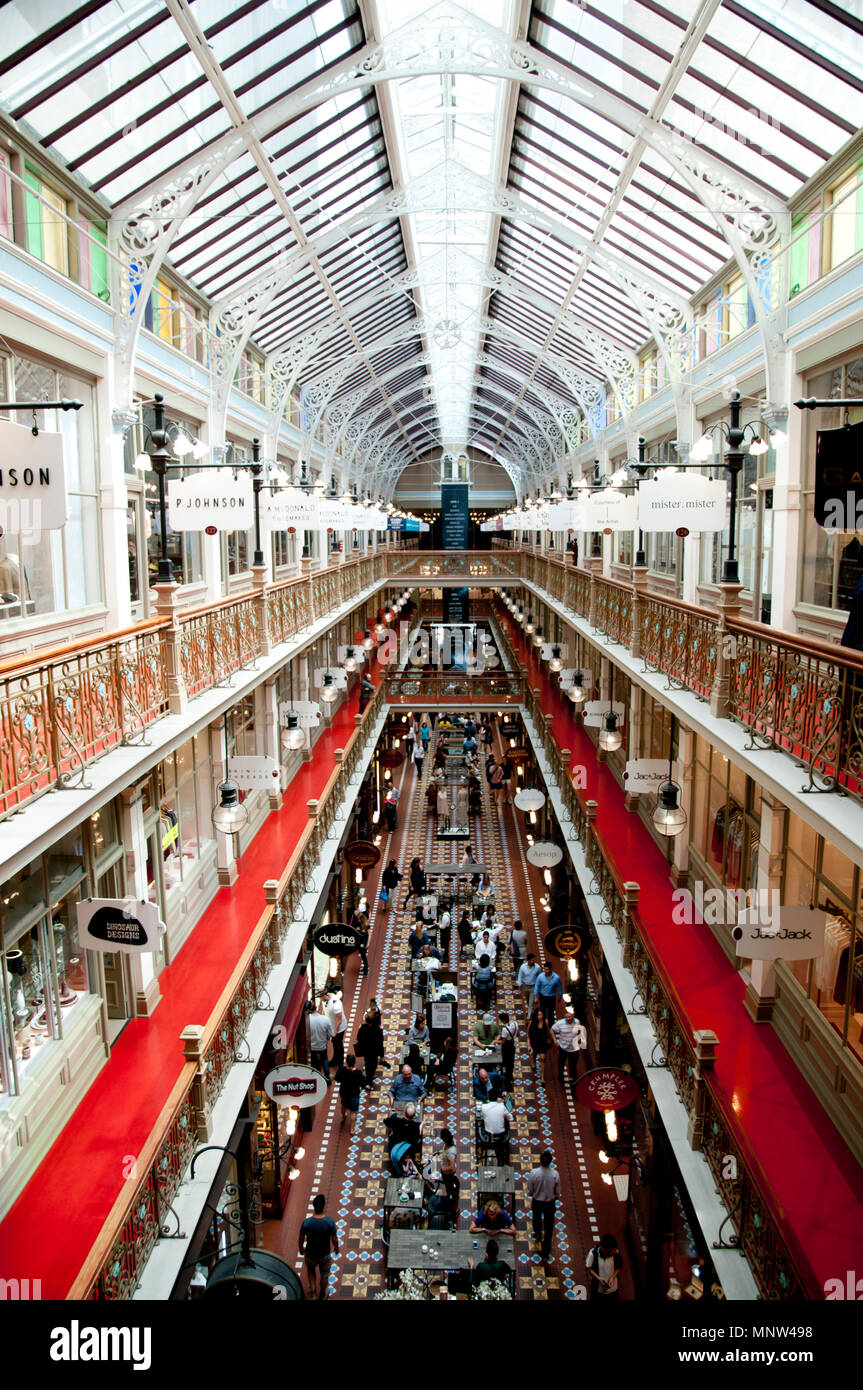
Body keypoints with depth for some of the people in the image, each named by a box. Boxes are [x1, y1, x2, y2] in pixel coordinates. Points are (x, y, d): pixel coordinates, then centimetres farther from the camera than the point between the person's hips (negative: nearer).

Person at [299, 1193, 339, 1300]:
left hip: (311, 1254, 0)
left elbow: (301, 1239, -11)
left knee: (310, 1269, 35)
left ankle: (312, 1289, 35)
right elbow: (334, 1239, -16)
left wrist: (301, 1249, 10)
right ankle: (322, 1295, 46)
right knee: (324, 1275, 28)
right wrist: (336, 1248, 6)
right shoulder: (330, 1221, -29)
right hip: (325, 1255, 0)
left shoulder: (306, 1222, -27)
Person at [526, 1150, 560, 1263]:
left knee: (536, 1218, 33)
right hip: (550, 1203, 0)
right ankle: (546, 1255, 22)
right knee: (549, 1228, 16)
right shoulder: (555, 1174, -24)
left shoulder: (533, 1173, -26)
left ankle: (537, 1234, 61)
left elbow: (530, 1191, -13)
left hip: (536, 1202, 0)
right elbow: (557, 1192, -9)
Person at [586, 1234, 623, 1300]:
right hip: (598, 1289, -1)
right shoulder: (593, 1253, -25)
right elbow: (589, 1268, -11)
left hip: (613, 1289, 2)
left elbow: (619, 1267, -4)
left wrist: (612, 1278, -18)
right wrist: (598, 1278, -23)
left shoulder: (616, 1253, -20)